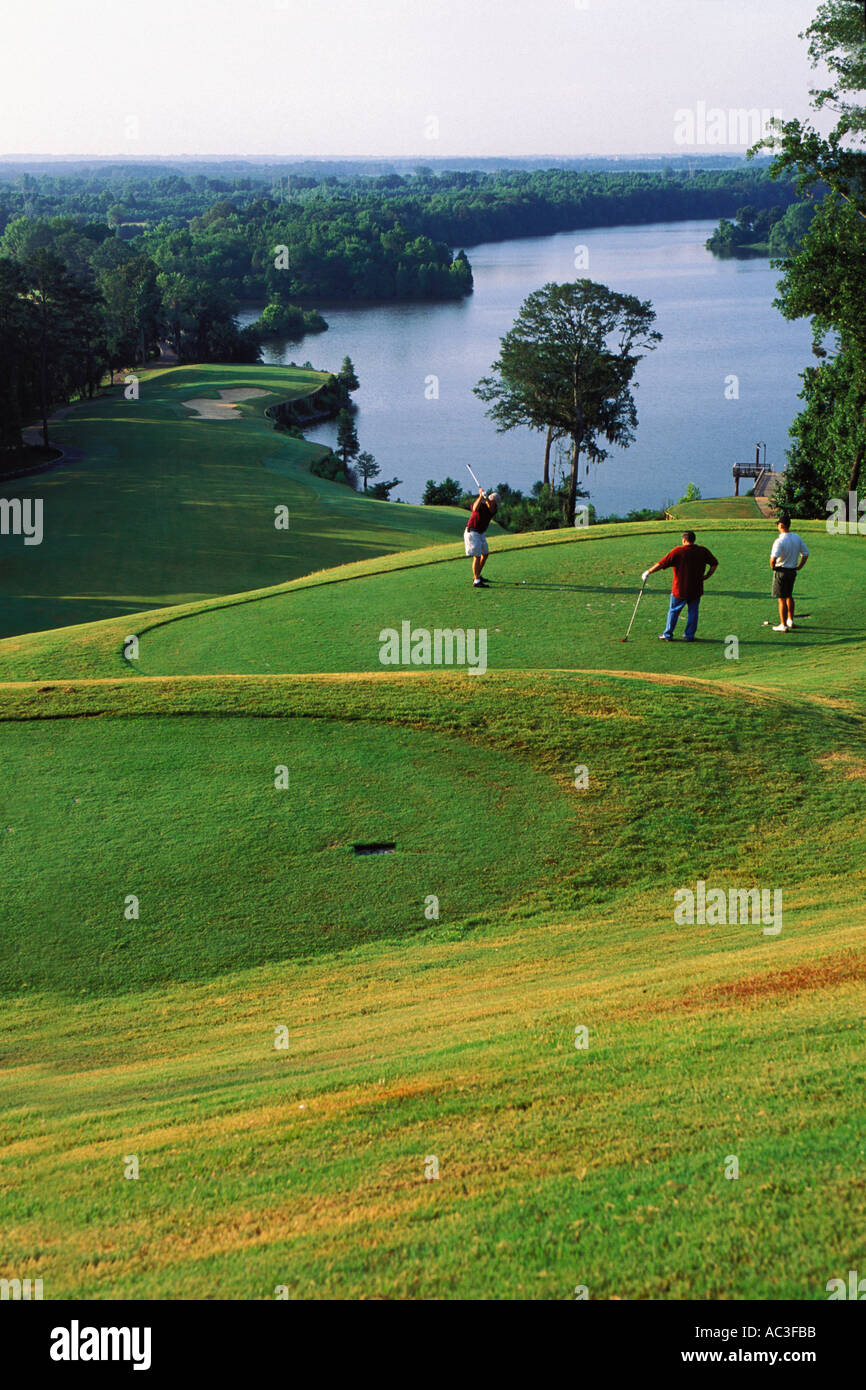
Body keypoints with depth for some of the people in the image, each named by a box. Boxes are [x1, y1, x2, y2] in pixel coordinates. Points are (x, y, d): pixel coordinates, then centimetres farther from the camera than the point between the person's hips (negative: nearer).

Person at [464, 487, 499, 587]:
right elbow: (475, 509, -36)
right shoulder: (480, 504, -12)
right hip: (472, 532, -8)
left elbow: (491, 509, -23)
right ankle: (476, 582, -17)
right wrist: (481, 496, -44)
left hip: (480, 533, 8)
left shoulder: (493, 509, 2)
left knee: (485, 554, 17)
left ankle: (477, 576, 32)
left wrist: (486, 497, -40)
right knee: (477, 556, -14)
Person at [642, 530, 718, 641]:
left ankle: (667, 635, 16)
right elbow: (715, 564, 5)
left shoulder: (677, 551, -12)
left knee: (673, 611, 10)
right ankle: (690, 635, 15)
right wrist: (706, 576, 9)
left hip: (680, 589, -3)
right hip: (696, 589, 3)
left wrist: (648, 572, -3)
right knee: (693, 612, 12)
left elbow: (661, 564, -12)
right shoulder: (703, 551, -2)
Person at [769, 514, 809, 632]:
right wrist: (799, 567, 14)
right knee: (789, 596, 23)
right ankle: (790, 621, 34)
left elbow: (773, 558, -31)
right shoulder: (797, 538, 2)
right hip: (793, 571, 7)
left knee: (782, 599, 0)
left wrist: (772, 566, -12)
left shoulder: (779, 541, -21)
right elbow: (805, 554, 9)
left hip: (781, 571, -7)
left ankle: (783, 625, 3)